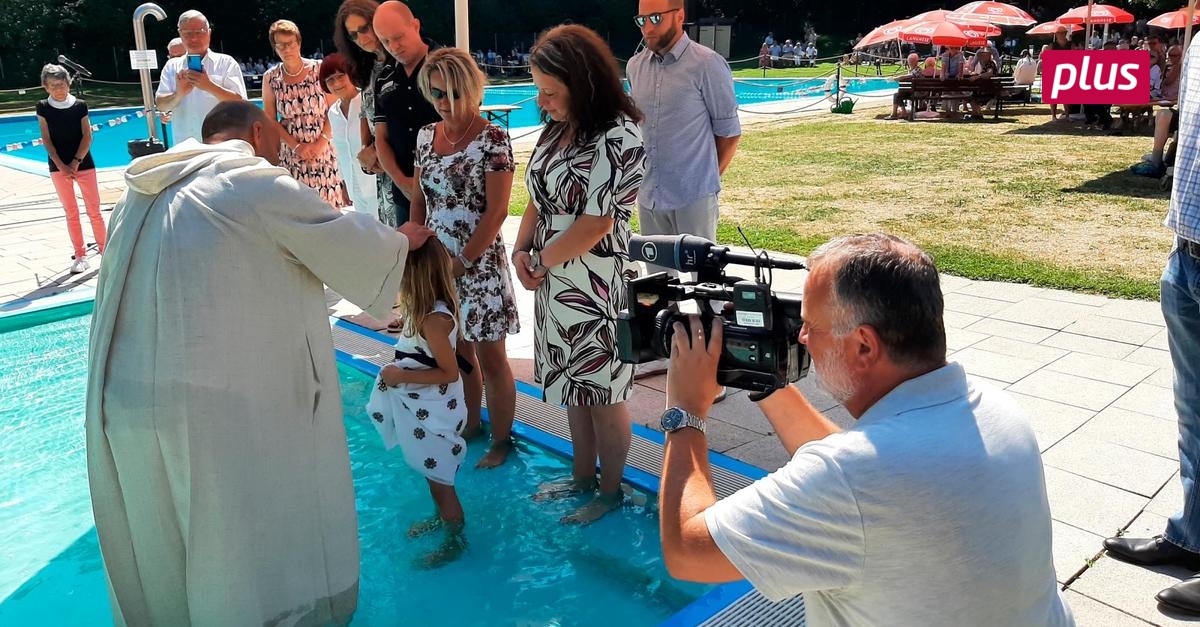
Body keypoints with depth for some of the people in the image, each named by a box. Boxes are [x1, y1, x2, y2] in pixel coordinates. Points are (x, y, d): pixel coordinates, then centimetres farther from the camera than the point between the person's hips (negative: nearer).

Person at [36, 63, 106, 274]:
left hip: (84, 164, -1)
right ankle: (80, 255, 12)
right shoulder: (43, 108, 0)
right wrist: (61, 166, -12)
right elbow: (46, 140, -2)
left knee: (94, 210, 0)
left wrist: (76, 162, -13)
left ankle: (104, 249, 9)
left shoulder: (80, 105, -2)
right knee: (71, 212, 6)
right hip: (58, 166, 1)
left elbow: (87, 136, -4)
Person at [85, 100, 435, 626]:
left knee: (169, 547, 21)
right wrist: (404, 240, 19)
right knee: (255, 533, 11)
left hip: (125, 402, 7)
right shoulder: (254, 182, -6)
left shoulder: (142, 194, 15)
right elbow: (347, 244, 1)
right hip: (219, 400, -7)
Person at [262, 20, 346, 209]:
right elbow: (271, 121, 4)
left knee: (328, 204, -1)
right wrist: (297, 146, -7)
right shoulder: (271, 78, 1)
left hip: (322, 150, 0)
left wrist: (321, 143, -11)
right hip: (290, 152, 1)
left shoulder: (319, 69, -1)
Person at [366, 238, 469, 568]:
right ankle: (441, 517, 45)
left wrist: (401, 376, -25)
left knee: (439, 477, 5)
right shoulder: (425, 309, 3)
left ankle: (456, 540, 21)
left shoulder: (434, 319, -27)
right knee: (431, 473, 25)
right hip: (422, 408, 9)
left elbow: (449, 372, -26)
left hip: (433, 413, -9)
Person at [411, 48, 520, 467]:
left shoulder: (492, 139, -11)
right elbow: (419, 199, 13)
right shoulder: (426, 135, 7)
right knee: (457, 351, 16)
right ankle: (469, 425, 33)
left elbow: (496, 211, -15)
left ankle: (501, 440, 18)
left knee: (490, 357, 4)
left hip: (479, 263, -6)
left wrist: (464, 260, -16)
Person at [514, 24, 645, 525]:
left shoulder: (618, 139, -19)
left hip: (596, 289, -8)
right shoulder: (557, 128, 6)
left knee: (602, 393, 7)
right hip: (555, 282, 8)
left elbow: (596, 224, -21)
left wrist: (541, 260, -9)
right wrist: (521, 251, -2)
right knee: (572, 383, 20)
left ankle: (609, 492, 27)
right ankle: (582, 477, 39)